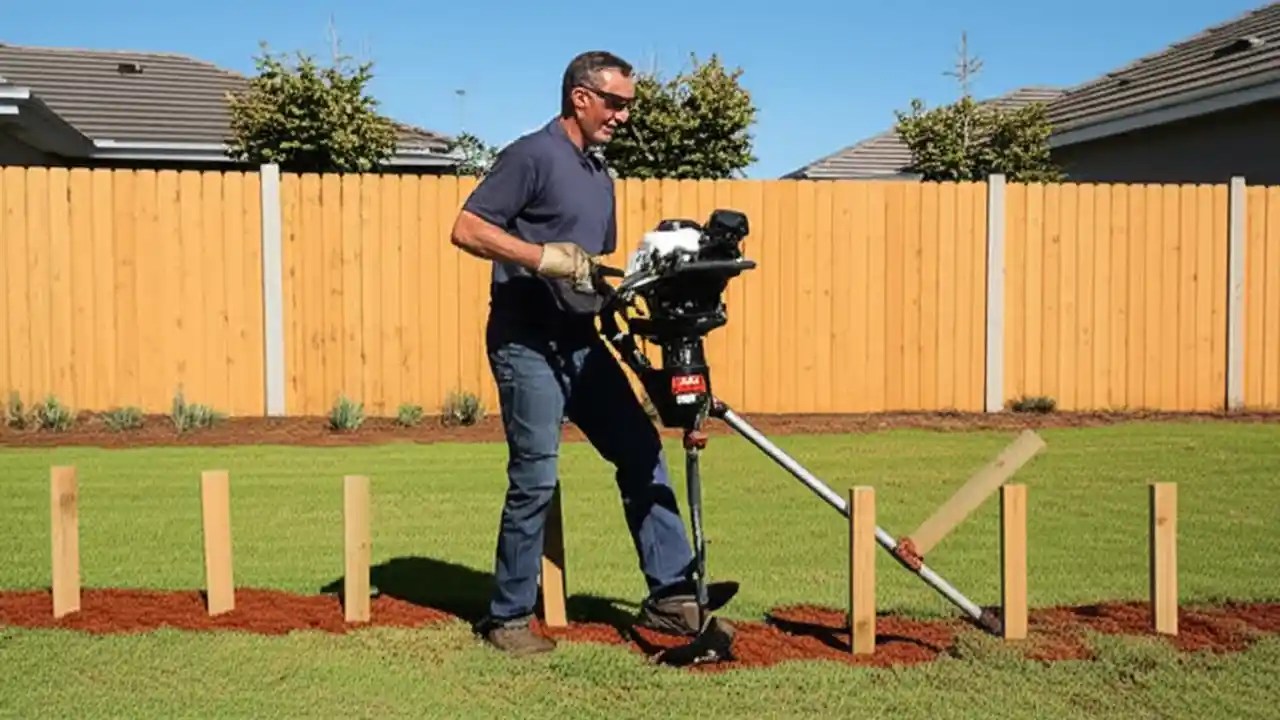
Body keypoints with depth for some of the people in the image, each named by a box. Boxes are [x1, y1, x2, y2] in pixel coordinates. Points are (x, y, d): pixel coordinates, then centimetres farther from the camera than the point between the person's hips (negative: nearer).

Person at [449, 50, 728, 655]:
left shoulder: (600, 175, 18)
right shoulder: (532, 156, -8)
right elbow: (466, 229, -16)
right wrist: (541, 256, -26)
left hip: (581, 342, 8)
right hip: (526, 342, -8)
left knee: (642, 455, 5)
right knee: (536, 478, -7)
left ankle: (670, 594, 14)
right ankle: (507, 617, 8)